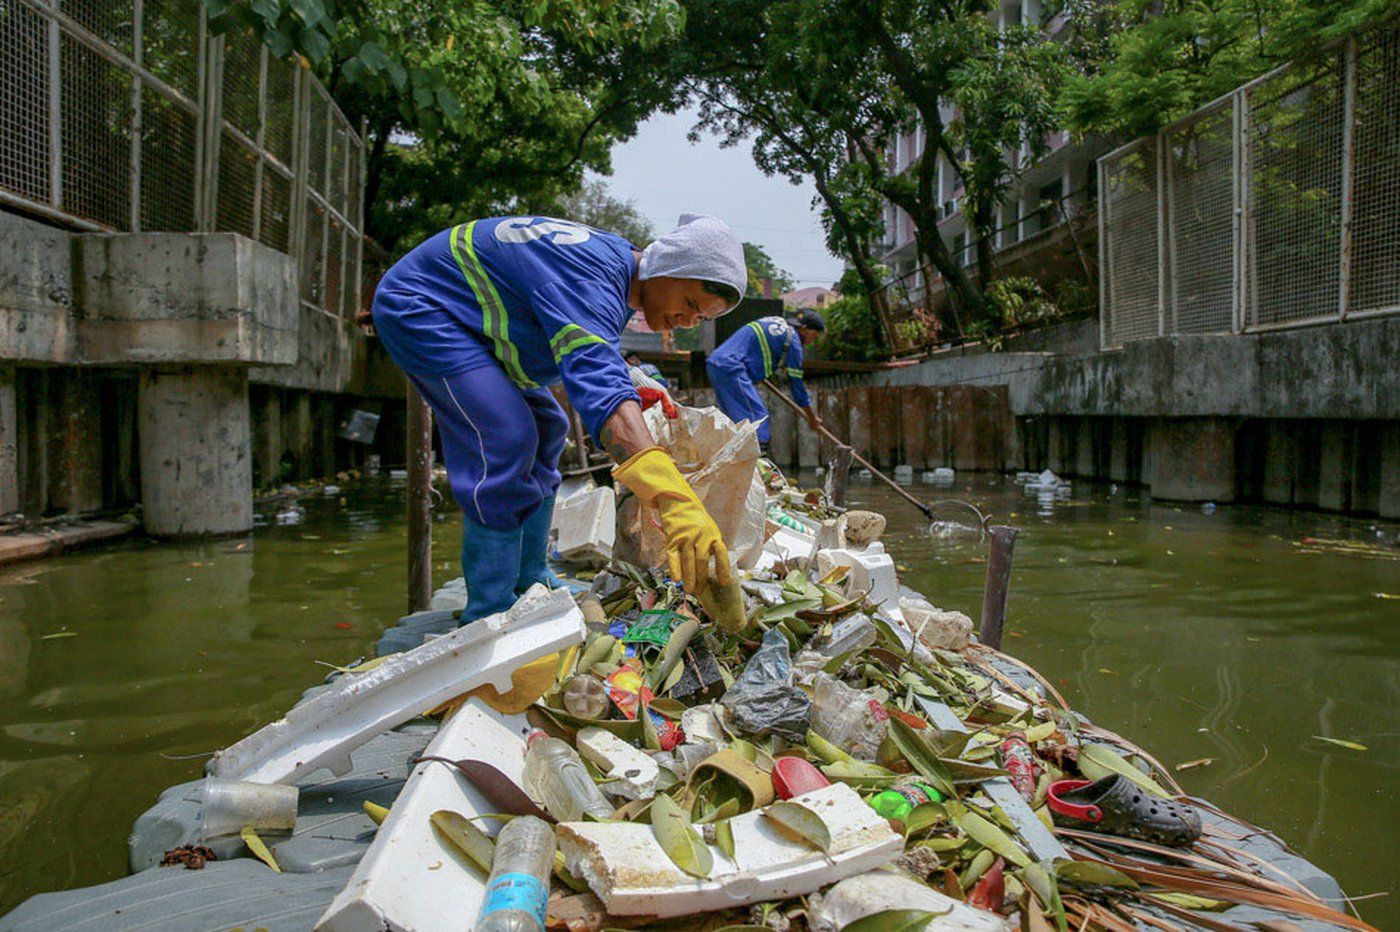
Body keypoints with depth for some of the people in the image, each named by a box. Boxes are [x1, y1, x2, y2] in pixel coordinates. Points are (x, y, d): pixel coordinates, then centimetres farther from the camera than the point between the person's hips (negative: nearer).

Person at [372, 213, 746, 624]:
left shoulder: (618, 265, 1)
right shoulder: (591, 278, -33)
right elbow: (599, 385, -49)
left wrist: (635, 387, 1)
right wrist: (672, 498, -60)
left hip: (459, 319, 11)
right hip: (416, 307, -11)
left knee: (545, 429, 10)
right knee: (505, 439, -23)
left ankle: (530, 582, 16)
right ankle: (489, 616, -17)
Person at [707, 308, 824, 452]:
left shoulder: (777, 322, 20)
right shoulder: (792, 339, -4)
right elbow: (796, 382, 0)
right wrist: (812, 417, 10)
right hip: (731, 368, -10)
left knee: (737, 418, 13)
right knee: (758, 417, -11)